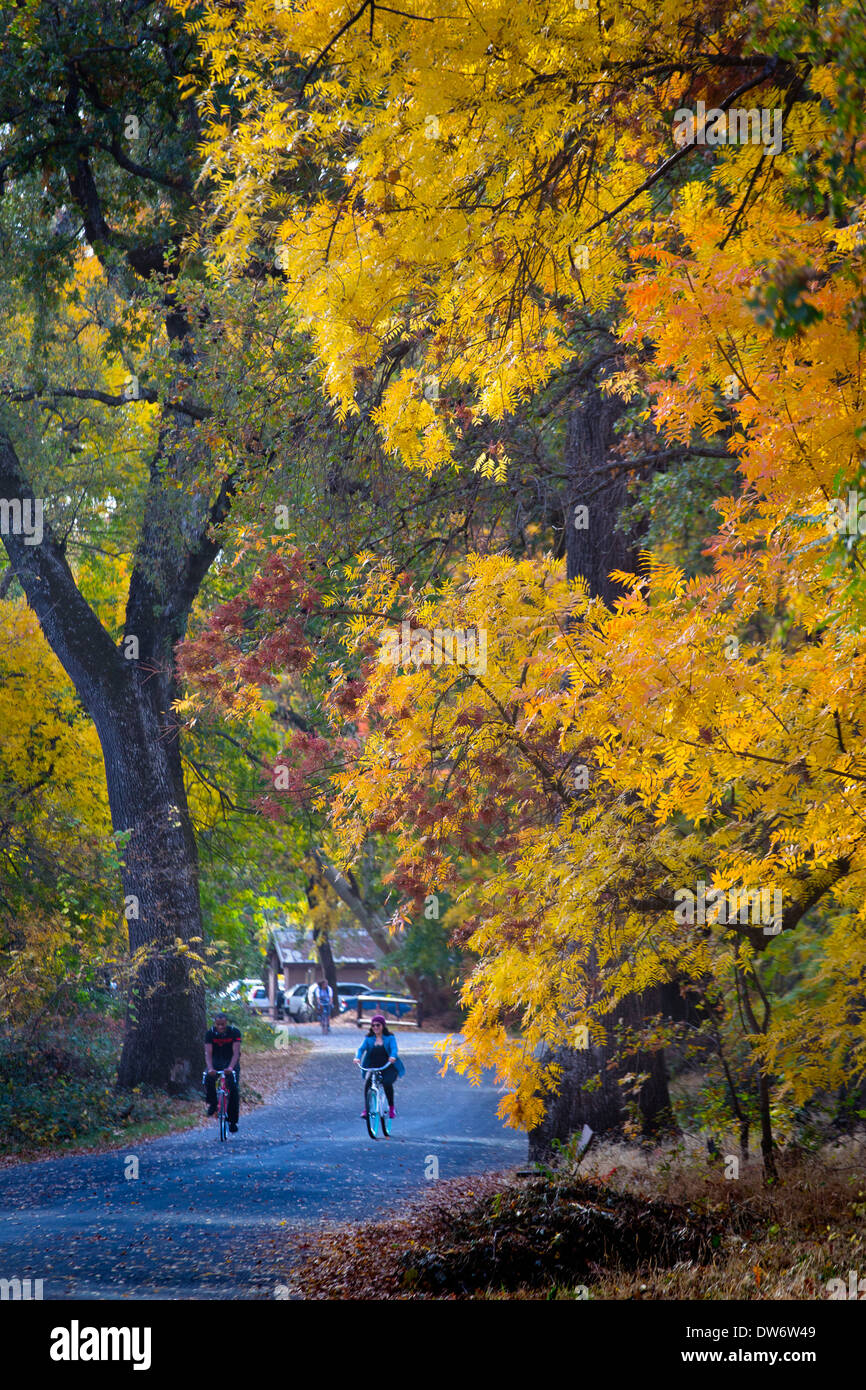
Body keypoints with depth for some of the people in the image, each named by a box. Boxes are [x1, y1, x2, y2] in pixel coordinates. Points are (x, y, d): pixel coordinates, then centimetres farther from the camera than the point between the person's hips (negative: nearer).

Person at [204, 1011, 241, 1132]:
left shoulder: (234, 1032, -17)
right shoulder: (210, 1033, -14)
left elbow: (236, 1052, -27)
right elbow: (208, 1053, -23)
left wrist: (230, 1067, -45)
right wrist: (210, 1068, -42)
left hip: (231, 1062, -1)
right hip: (216, 1062, 1)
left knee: (234, 1089, -17)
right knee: (208, 1079, -31)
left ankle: (232, 1121, -7)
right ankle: (212, 1103, -7)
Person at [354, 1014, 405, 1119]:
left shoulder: (390, 1038, 2)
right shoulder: (368, 1039, 8)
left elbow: (394, 1048, -16)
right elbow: (361, 1048, -8)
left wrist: (393, 1057, -40)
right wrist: (357, 1057, -30)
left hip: (388, 1068, -2)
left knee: (387, 1083, -29)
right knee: (367, 1083, -26)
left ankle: (391, 1107, -8)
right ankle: (366, 1109, -19)